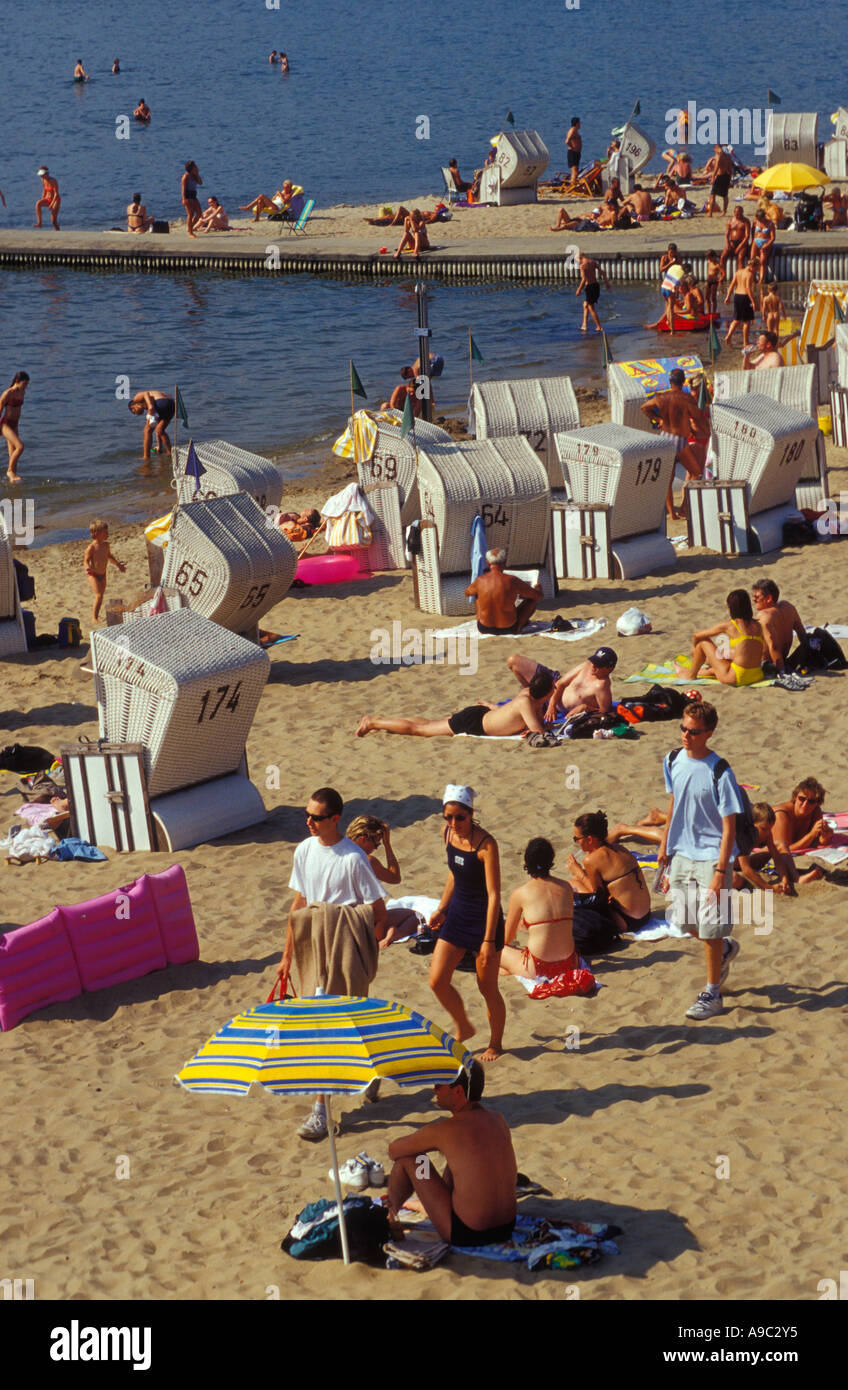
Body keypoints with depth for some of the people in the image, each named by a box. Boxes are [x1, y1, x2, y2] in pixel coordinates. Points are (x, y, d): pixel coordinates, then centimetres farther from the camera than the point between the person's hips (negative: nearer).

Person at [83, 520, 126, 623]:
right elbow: (86, 560, -16)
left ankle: (96, 616, 26)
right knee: (99, 595, -14)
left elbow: (109, 556, 19)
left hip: (103, 574, 7)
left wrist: (119, 565, 21)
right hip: (93, 575, -7)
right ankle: (94, 618, -6)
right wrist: (88, 568, -37)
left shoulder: (106, 545, 1)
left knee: (101, 595, 13)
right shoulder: (92, 547, -21)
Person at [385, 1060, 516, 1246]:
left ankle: (391, 1216, 34)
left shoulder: (441, 1131, -16)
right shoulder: (498, 1120, 3)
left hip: (466, 1235, -6)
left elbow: (393, 1150, 3)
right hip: (506, 1229, 6)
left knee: (407, 1159, 6)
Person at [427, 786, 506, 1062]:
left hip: (484, 918, -6)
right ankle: (463, 1028, 26)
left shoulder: (486, 844, -22)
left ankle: (495, 1043, 26)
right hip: (457, 913, 6)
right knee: (437, 981, 1)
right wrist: (442, 909, 13)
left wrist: (489, 940, -22)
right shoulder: (449, 832, -2)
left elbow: (493, 894, -21)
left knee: (487, 988, 5)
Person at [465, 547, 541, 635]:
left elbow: (467, 593, 13)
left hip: (484, 628, 3)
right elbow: (538, 595, -5)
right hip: (509, 629, -3)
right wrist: (538, 588, 21)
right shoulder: (512, 581, -20)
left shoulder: (480, 581, -13)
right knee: (533, 597, 17)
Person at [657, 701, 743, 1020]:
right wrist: (665, 845, 18)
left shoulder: (719, 773, -19)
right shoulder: (673, 761, 0)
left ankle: (712, 993, 15)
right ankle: (725, 949, 44)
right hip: (681, 853, 6)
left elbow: (729, 827, -16)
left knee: (710, 928, -1)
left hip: (711, 858, -6)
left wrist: (721, 872, -20)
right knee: (687, 923, 14)